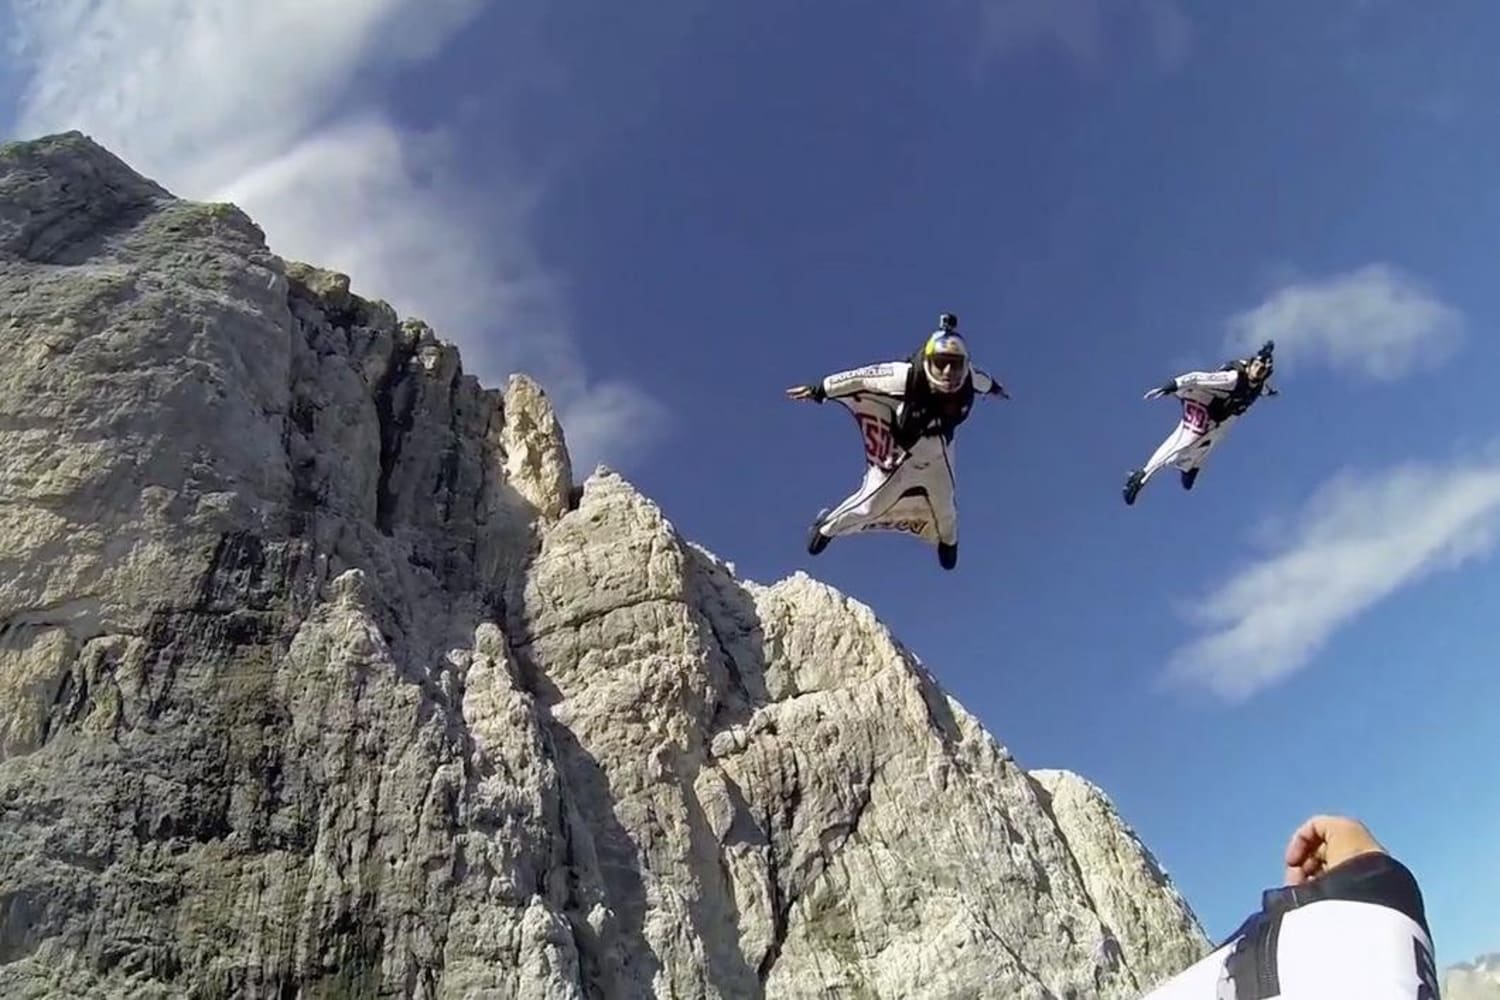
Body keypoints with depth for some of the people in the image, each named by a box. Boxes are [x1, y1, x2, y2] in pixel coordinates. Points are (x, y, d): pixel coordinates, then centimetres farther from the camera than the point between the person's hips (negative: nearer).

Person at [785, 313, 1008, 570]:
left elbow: (984, 381, 2)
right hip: (900, 453, -4)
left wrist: (995, 387, 27)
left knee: (944, 508, 21)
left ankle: (948, 539, 58)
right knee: (869, 505, 3)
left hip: (938, 454, 4)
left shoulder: (969, 379, -24)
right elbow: (862, 377, -28)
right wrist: (819, 390, -23)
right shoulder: (907, 376, -38)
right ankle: (827, 527, 33)